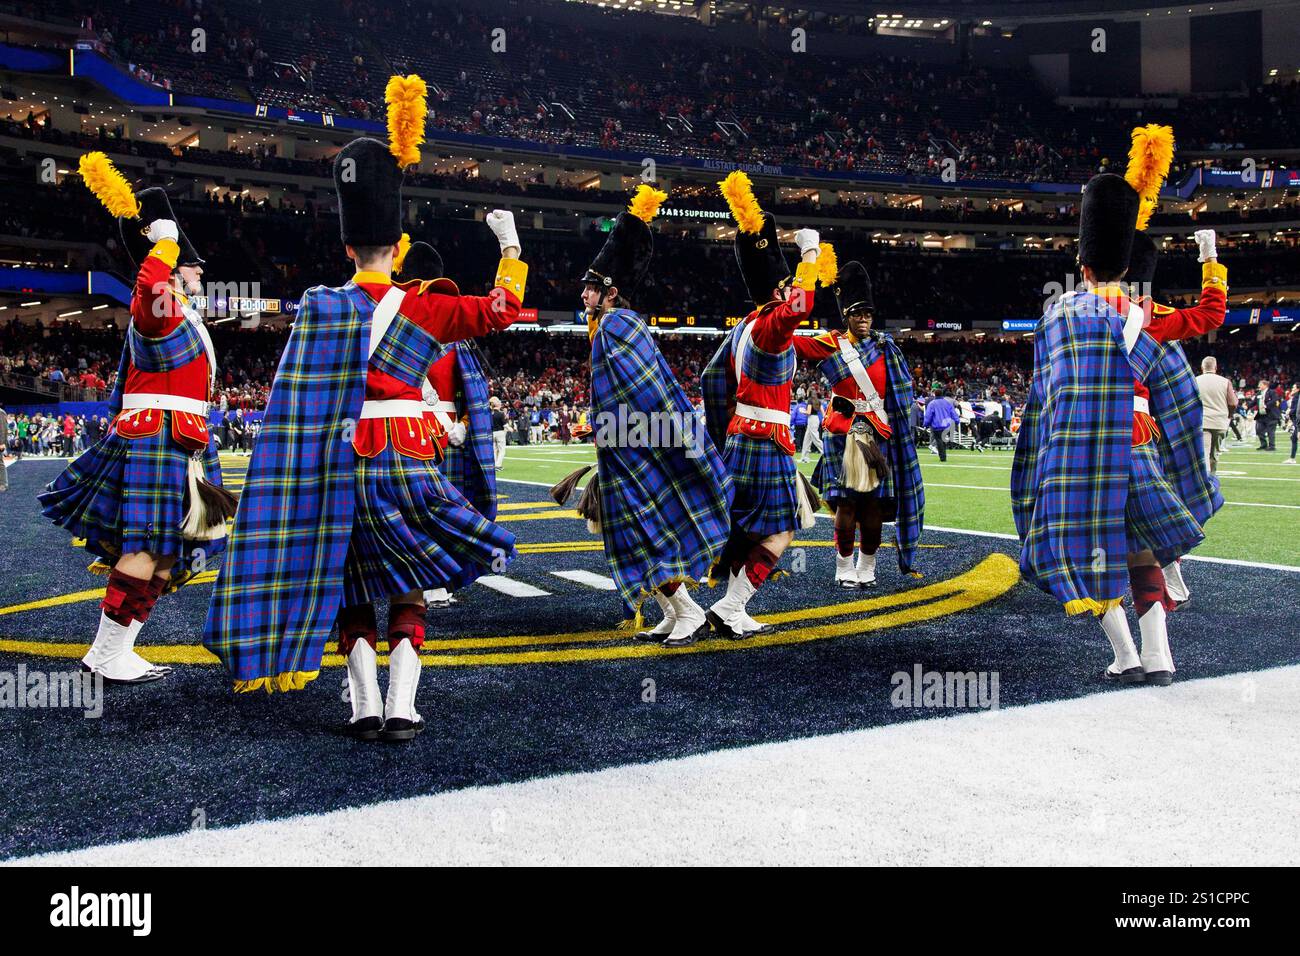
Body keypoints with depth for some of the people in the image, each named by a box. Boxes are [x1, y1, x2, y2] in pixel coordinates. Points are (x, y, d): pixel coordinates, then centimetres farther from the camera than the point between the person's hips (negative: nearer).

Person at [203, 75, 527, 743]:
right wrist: (510, 244, 16)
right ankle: (401, 708, 0)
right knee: (408, 589, 9)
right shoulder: (421, 306, -3)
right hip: (403, 458, -1)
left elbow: (299, 402, 7)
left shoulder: (318, 305, 2)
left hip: (337, 461, 1)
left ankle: (364, 708, 6)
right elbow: (501, 310, 5)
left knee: (348, 589, 12)